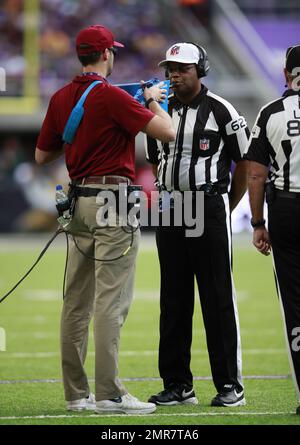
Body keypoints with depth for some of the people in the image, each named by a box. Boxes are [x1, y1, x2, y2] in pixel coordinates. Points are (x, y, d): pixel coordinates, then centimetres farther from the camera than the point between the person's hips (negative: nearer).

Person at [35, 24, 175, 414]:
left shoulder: (60, 99, 9)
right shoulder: (111, 96, -13)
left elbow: (42, 156, 17)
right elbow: (167, 131, -16)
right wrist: (153, 101, 4)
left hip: (79, 203, 8)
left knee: (77, 302, 9)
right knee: (111, 302, -8)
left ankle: (76, 393, 13)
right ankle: (108, 394, -10)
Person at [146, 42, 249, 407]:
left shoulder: (220, 110, -5)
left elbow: (245, 163, 0)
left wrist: (225, 209, 3)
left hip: (210, 208, -6)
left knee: (218, 298, -5)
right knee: (173, 299, 7)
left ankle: (230, 386, -2)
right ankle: (178, 385, 12)